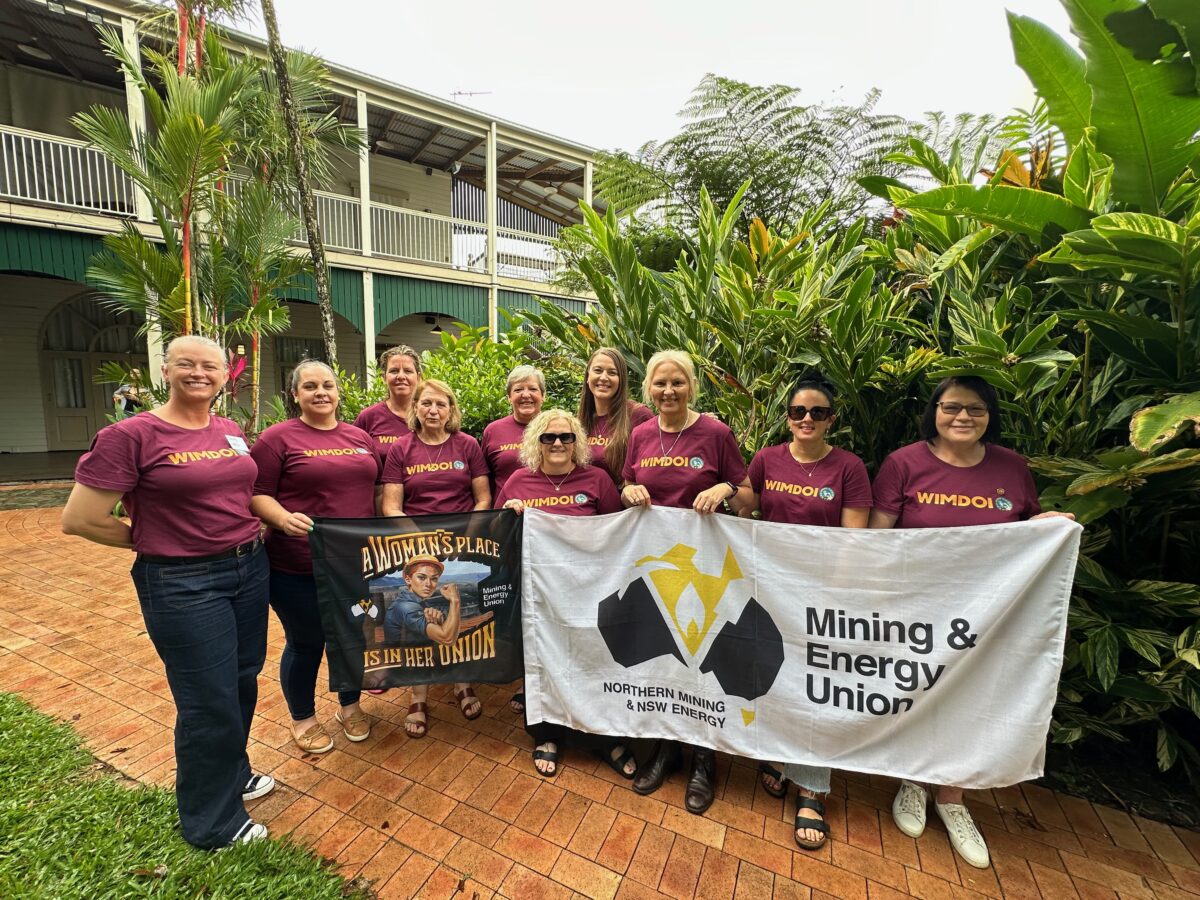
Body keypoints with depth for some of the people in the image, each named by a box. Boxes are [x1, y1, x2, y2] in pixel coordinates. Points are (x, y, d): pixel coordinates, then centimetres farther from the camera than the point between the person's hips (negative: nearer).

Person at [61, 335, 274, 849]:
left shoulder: (232, 432, 5)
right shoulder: (131, 435, -13)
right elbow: (80, 520, -10)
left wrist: (243, 537, 6)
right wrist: (158, 540, -1)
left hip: (250, 569, 6)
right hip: (183, 583, -6)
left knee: (243, 682, 19)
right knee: (210, 701, 6)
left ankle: (232, 774, 46)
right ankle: (212, 822, 31)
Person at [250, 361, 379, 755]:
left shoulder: (360, 437, 9)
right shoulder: (277, 438, -6)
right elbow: (256, 494, -8)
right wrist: (283, 519, -26)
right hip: (298, 568, -4)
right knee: (306, 644, 12)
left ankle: (350, 706, 42)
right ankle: (303, 719, 38)